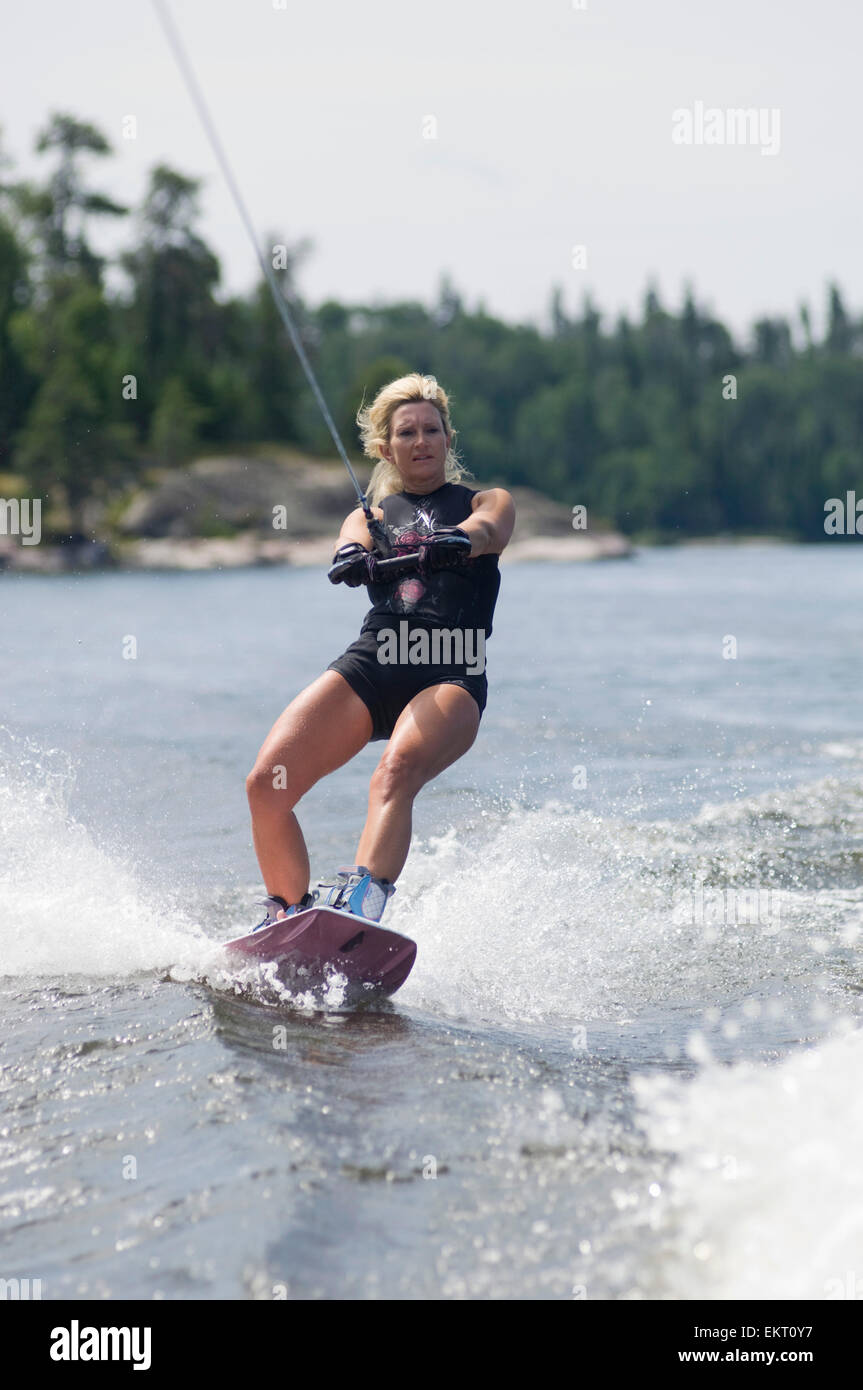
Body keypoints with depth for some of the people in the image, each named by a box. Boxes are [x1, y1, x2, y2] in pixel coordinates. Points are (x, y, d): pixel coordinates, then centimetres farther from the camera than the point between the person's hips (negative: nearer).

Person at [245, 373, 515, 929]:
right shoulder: (371, 515, 23)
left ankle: (361, 899, -50)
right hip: (370, 660, 3)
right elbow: (350, 550, -1)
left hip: (451, 673, -3)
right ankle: (288, 917, 4)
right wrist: (356, 559, -27)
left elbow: (487, 529, -7)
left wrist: (456, 542, -32)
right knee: (267, 784, -14)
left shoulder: (490, 501, 19)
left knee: (396, 773, -33)